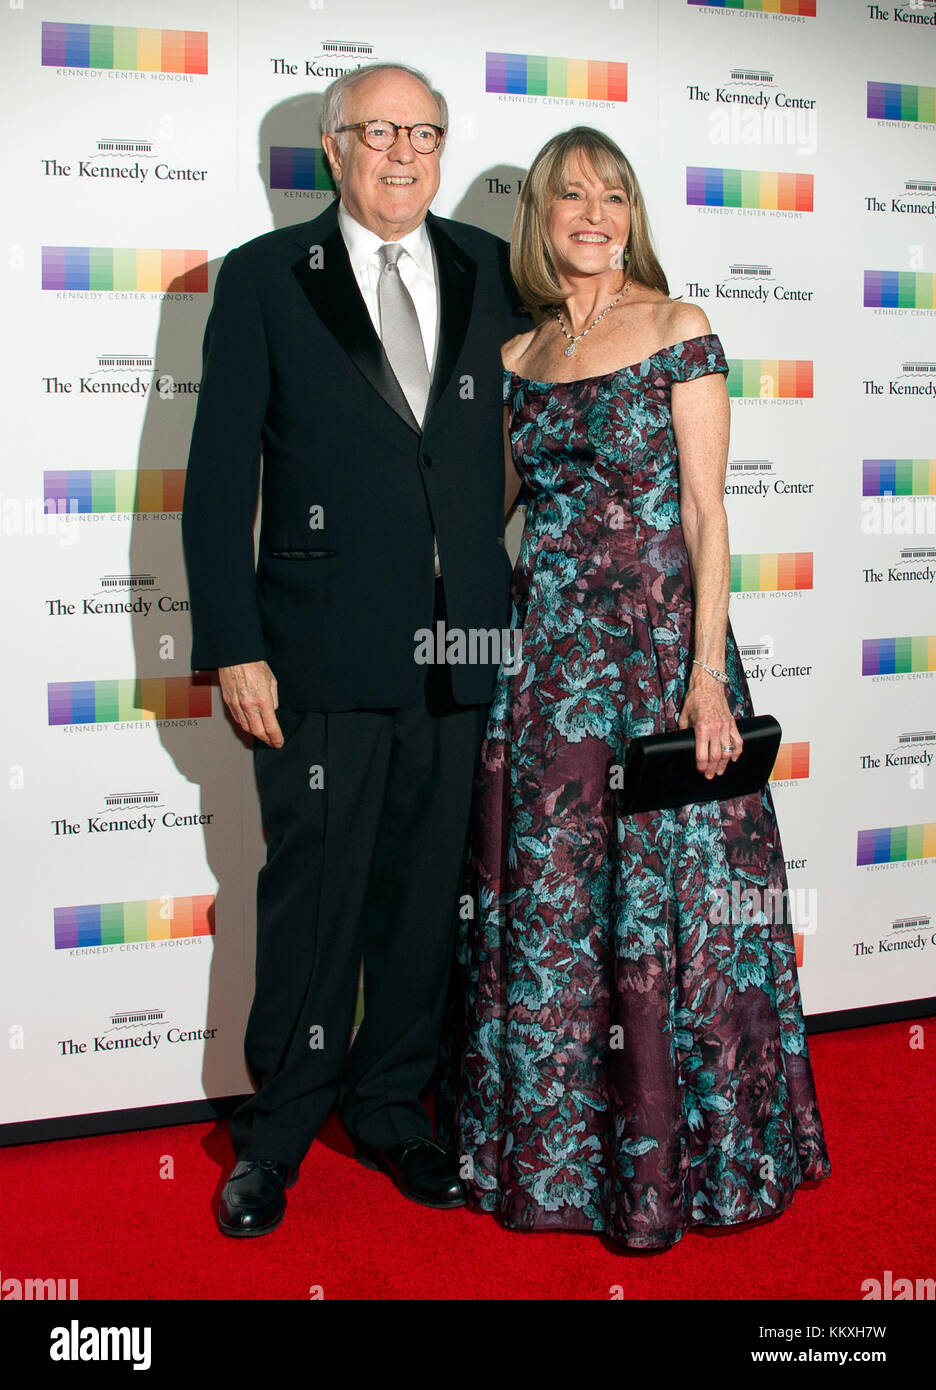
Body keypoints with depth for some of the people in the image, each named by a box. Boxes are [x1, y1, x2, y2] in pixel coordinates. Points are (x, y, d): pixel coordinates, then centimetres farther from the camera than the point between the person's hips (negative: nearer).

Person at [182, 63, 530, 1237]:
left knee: (428, 895, 12)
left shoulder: (491, 272, 11)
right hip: (324, 653, -3)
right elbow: (218, 477, -1)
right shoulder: (263, 278, 3)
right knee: (310, 899, 4)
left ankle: (391, 1109, 30)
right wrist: (233, 647, -9)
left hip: (459, 652, 3)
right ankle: (277, 1134, 24)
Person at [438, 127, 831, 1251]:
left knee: (657, 907, 0)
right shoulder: (518, 358, 12)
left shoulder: (680, 332, -1)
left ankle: (665, 1163, 18)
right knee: (540, 912, 8)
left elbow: (705, 511, -7)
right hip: (543, 652, 4)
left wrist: (708, 672, -14)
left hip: (658, 642, -4)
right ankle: (549, 1151, 26)